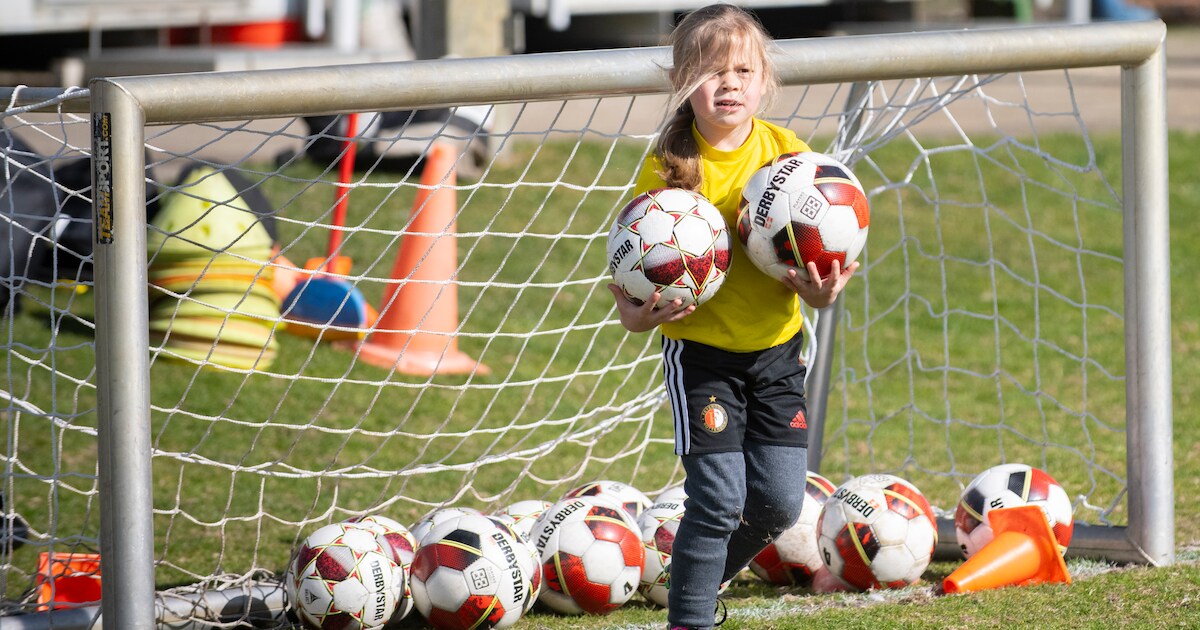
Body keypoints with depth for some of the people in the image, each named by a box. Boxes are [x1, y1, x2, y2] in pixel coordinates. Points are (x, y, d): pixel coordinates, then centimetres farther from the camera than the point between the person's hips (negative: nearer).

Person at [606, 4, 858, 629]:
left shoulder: (787, 152, -4)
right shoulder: (667, 167, -10)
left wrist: (821, 290, -25)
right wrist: (637, 313, -29)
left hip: (776, 349, 3)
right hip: (700, 350, -3)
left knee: (779, 500, 4)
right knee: (718, 499, -8)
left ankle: (703, 576, 29)